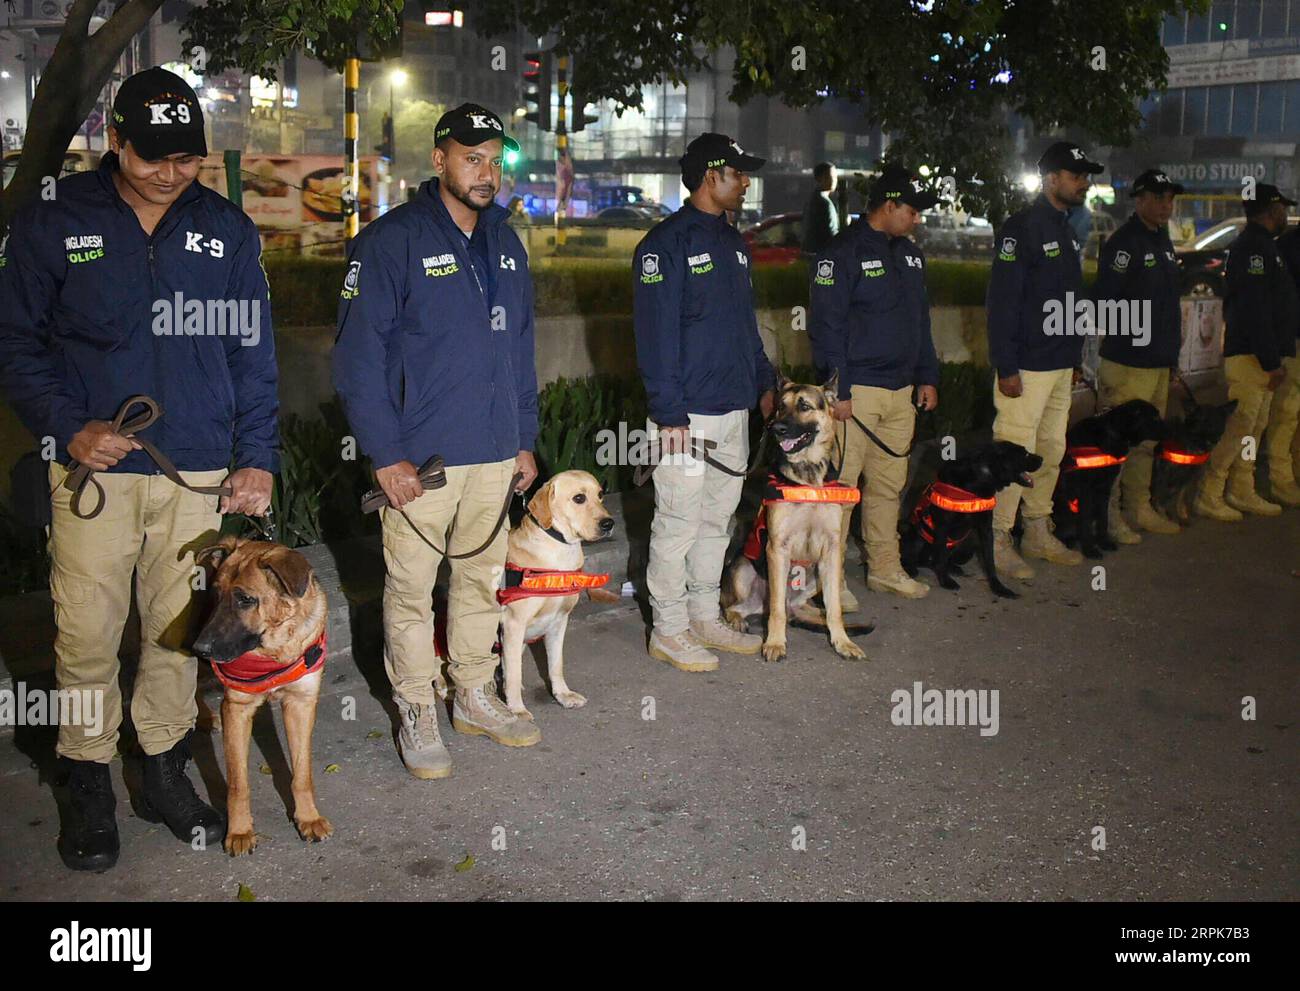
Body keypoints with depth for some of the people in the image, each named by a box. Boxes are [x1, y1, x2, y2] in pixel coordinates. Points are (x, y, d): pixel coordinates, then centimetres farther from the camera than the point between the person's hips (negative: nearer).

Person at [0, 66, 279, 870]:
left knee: (179, 630, 9)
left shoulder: (227, 229, 7)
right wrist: (68, 426, -10)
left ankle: (166, 769, 25)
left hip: (201, 473, 2)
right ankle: (90, 783, 16)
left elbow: (254, 353, 10)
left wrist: (257, 459, 3)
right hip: (97, 469, -1)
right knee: (88, 632, 0)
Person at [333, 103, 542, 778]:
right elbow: (358, 356, -13)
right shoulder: (391, 240, -10)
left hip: (495, 454, 6)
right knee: (411, 590, 4)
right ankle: (417, 713, 19)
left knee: (482, 578, 16)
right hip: (419, 460, -6)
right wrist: (386, 455, -16)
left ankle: (475, 696, 31)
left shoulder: (505, 243, 11)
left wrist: (525, 438, 13)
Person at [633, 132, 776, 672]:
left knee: (717, 519, 14)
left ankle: (705, 617, 26)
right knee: (678, 523, -1)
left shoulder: (732, 243, 16)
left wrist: (763, 380, 17)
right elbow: (655, 334, -16)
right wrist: (669, 412, -20)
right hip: (687, 414, -8)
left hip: (734, 408, 8)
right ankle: (669, 631, 10)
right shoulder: (667, 243, -11)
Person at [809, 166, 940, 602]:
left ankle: (885, 568, 23)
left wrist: (927, 376, 17)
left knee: (889, 483, 13)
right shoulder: (843, 253, -9)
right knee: (841, 485, -5)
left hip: (901, 390, 8)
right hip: (857, 390, -8)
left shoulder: (909, 254, 16)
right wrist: (838, 390, -17)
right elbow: (826, 325, -13)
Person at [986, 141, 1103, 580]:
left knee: (1051, 452, 14)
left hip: (1061, 365, 9)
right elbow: (1002, 301, -18)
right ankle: (998, 541, 2)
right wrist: (1006, 367, -21)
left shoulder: (1065, 230, 16)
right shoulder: (1022, 228, -13)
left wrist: (1074, 358, 19)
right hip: (1027, 368, -9)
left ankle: (1038, 533, 24)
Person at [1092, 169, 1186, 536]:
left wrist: (1171, 347, 21)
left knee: (1147, 441, 16)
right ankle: (1108, 514, 0)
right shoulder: (1124, 242, -12)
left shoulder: (1163, 241, 17)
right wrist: (1116, 337, -19)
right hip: (1129, 362, -9)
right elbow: (1103, 298, -19)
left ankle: (1139, 508, 26)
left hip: (1160, 361, 9)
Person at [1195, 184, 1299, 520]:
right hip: (1251, 356, -11)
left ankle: (1241, 492, 21)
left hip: (1261, 356, 11)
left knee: (1254, 427, 14)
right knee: (1239, 428, -9)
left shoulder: (1260, 244, 20)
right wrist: (1272, 362, -23)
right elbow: (1254, 311, -23)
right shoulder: (1254, 246, -15)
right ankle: (1208, 496, -4)